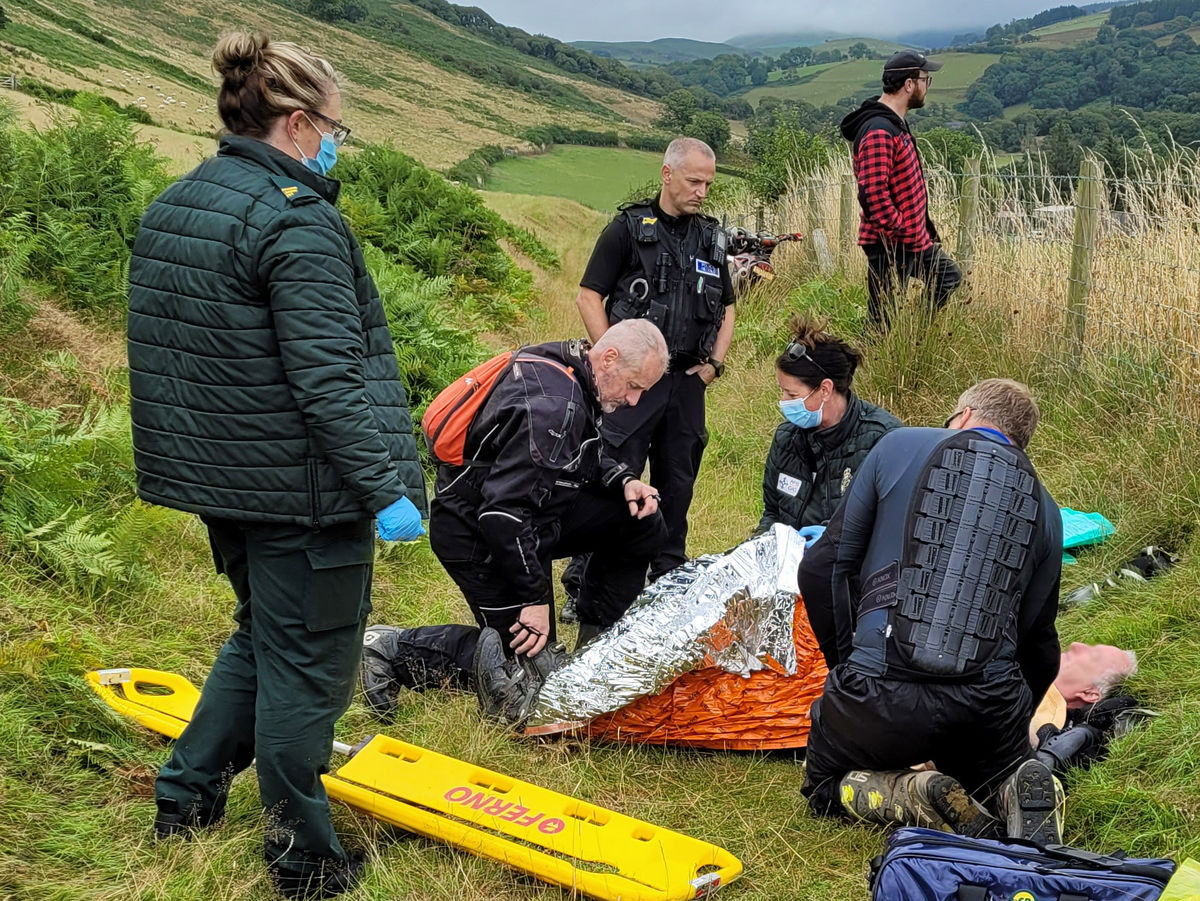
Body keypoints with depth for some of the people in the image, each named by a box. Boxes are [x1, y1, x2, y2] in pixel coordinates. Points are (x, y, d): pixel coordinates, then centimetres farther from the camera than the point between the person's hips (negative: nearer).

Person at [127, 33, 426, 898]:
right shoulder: (297, 220, -18)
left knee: (260, 632, 26)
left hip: (217, 474, 9)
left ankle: (186, 794, 34)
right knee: (305, 662, 4)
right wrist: (385, 487, -19)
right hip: (303, 489, -9)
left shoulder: (170, 209, 10)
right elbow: (328, 378, -24)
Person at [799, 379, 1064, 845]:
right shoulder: (1042, 506, 15)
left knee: (824, 787, 25)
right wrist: (1016, 719, 36)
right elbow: (1038, 638, 19)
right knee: (994, 771, 35)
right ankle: (1017, 789, -1)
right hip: (989, 700, 3)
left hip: (881, 689, -3)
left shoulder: (898, 447, 7)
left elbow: (822, 570, 4)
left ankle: (913, 795, -6)